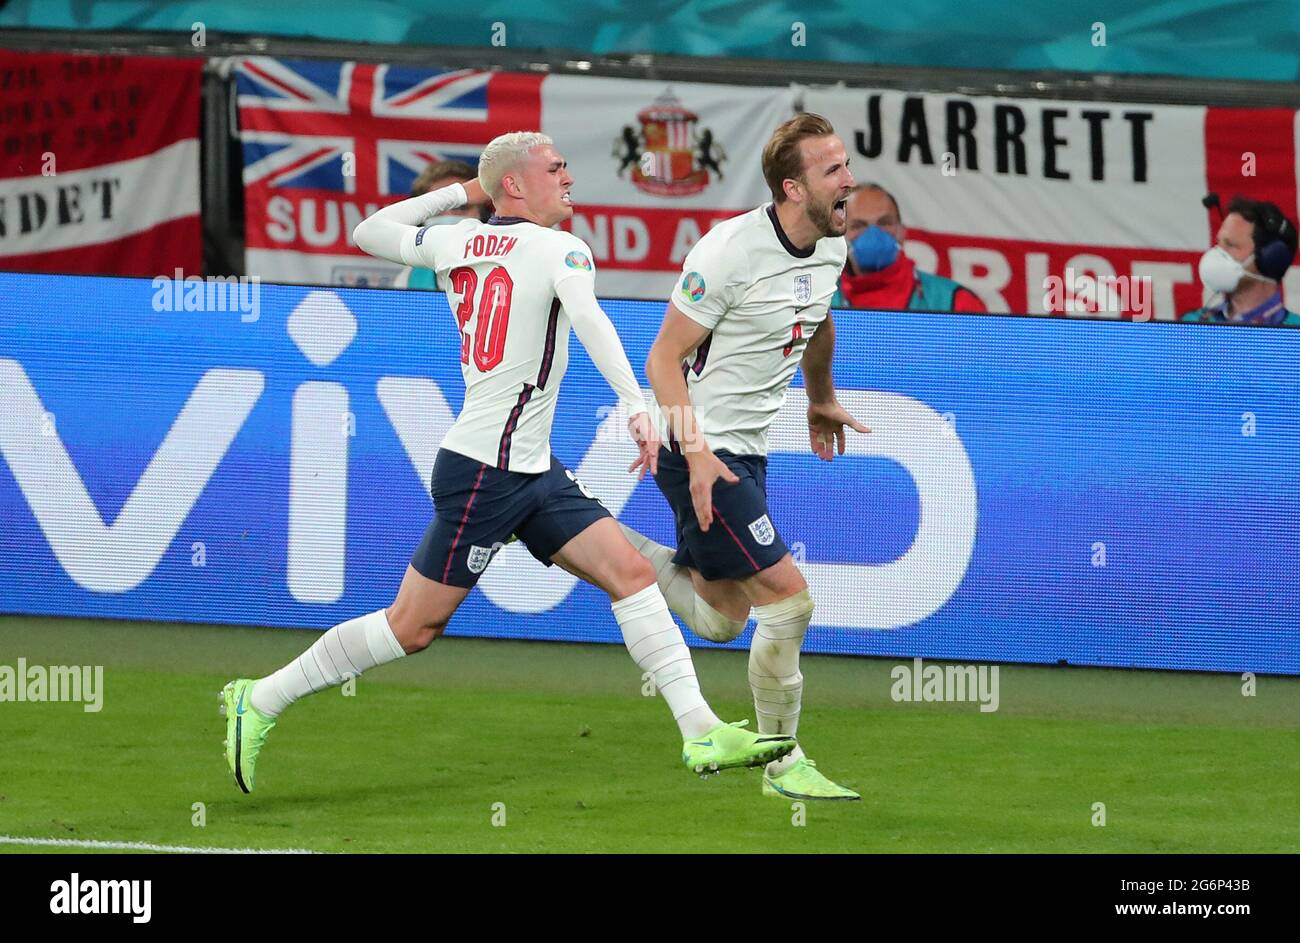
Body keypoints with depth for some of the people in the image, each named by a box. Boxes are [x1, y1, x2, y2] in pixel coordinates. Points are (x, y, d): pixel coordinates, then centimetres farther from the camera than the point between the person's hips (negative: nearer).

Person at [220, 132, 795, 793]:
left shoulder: (455, 242, 9)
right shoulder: (560, 250, -12)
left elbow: (369, 232, 24)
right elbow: (589, 320, -32)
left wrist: (456, 192, 26)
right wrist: (635, 405, -43)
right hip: (484, 472, -9)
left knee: (631, 572, 0)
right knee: (413, 625, -2)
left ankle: (702, 733, -5)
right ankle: (260, 701, 9)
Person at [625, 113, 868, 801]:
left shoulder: (831, 247, 2)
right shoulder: (731, 251, -22)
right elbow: (664, 357, -18)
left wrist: (822, 399, 38)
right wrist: (695, 452, -27)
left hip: (746, 452, 9)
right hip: (701, 449, -9)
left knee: (721, 622, 15)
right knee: (788, 598, -12)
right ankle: (782, 763, 1)